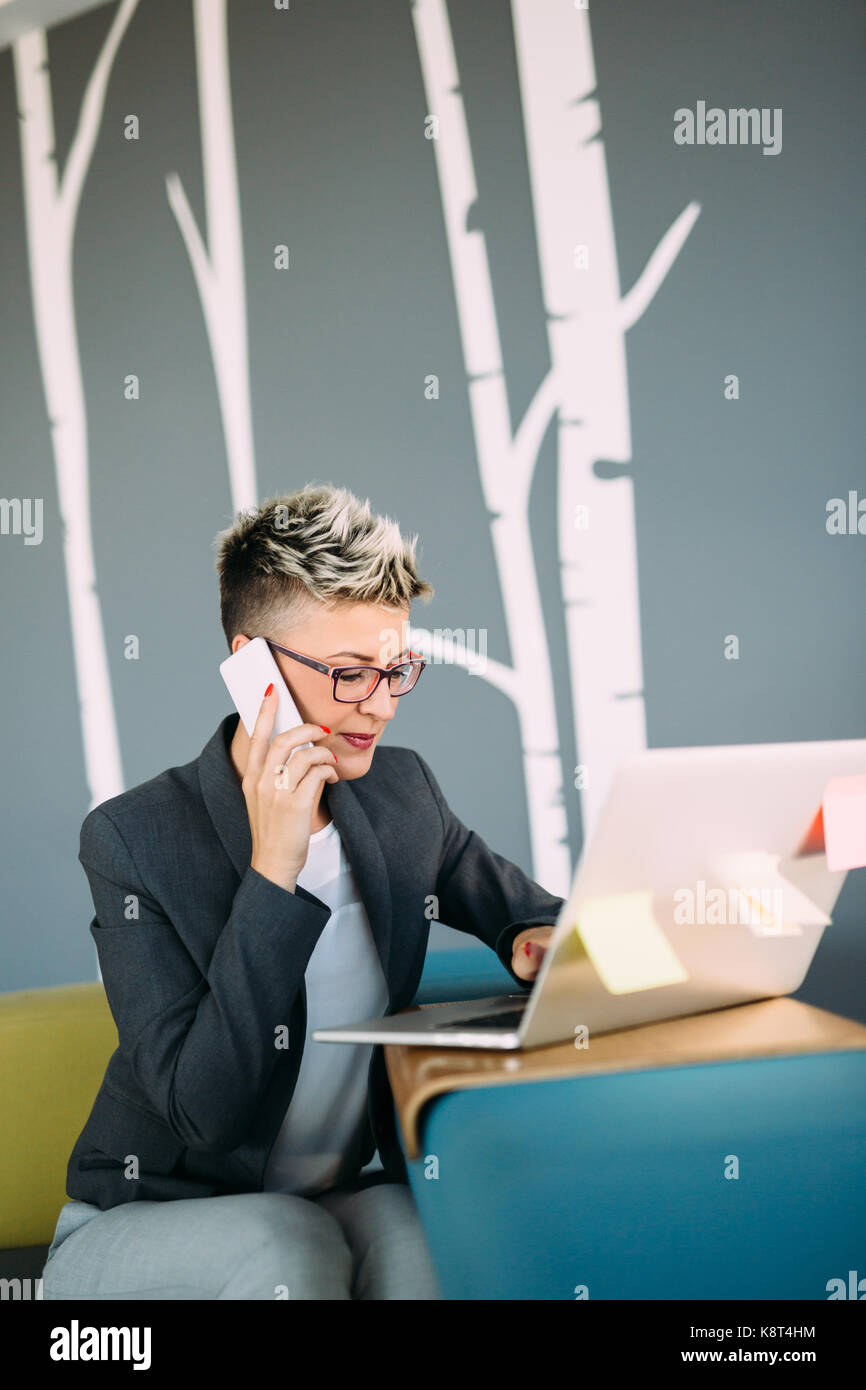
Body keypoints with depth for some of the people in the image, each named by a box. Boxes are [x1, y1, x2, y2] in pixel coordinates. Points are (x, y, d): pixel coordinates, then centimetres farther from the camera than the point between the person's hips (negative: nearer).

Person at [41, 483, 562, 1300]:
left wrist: (542, 939, -6)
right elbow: (206, 1109, -24)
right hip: (148, 1223, -2)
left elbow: (521, 907, 20)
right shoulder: (134, 837, -16)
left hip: (359, 1194, 3)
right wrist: (273, 869, -29)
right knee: (286, 1246, -34)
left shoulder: (403, 793, 0)